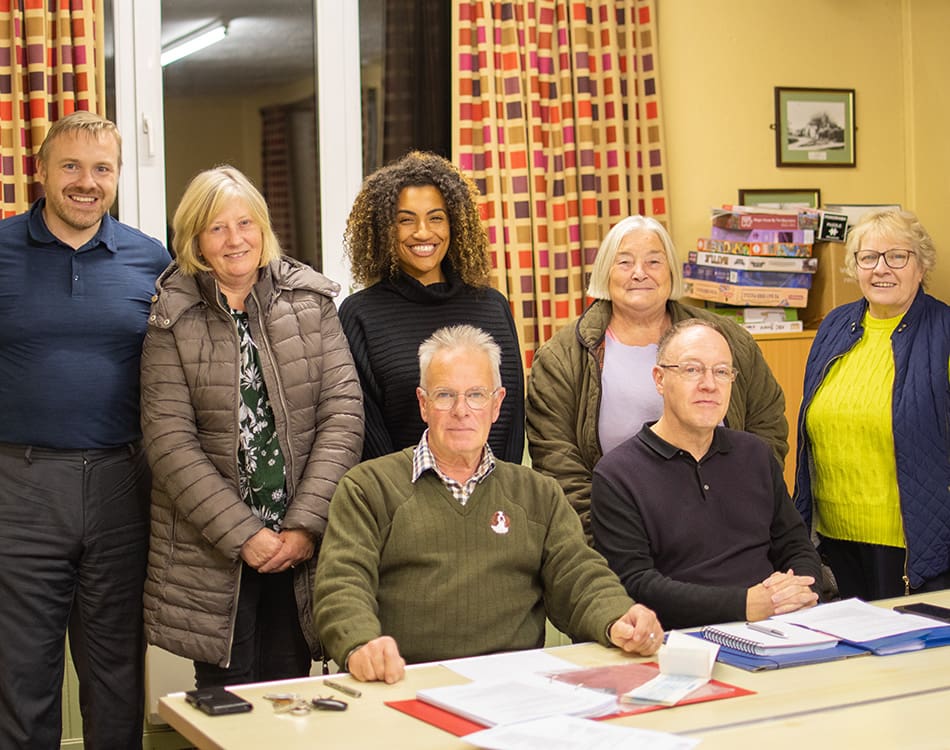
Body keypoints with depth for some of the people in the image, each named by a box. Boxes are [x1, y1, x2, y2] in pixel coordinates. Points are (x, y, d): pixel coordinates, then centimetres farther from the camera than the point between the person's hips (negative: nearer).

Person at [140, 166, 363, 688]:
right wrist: (243, 535, -13)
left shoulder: (311, 302, 4)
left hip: (303, 545, 2)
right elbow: (170, 440, -7)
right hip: (211, 553, -1)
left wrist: (307, 523, -10)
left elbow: (343, 413, -1)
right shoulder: (173, 321, 0)